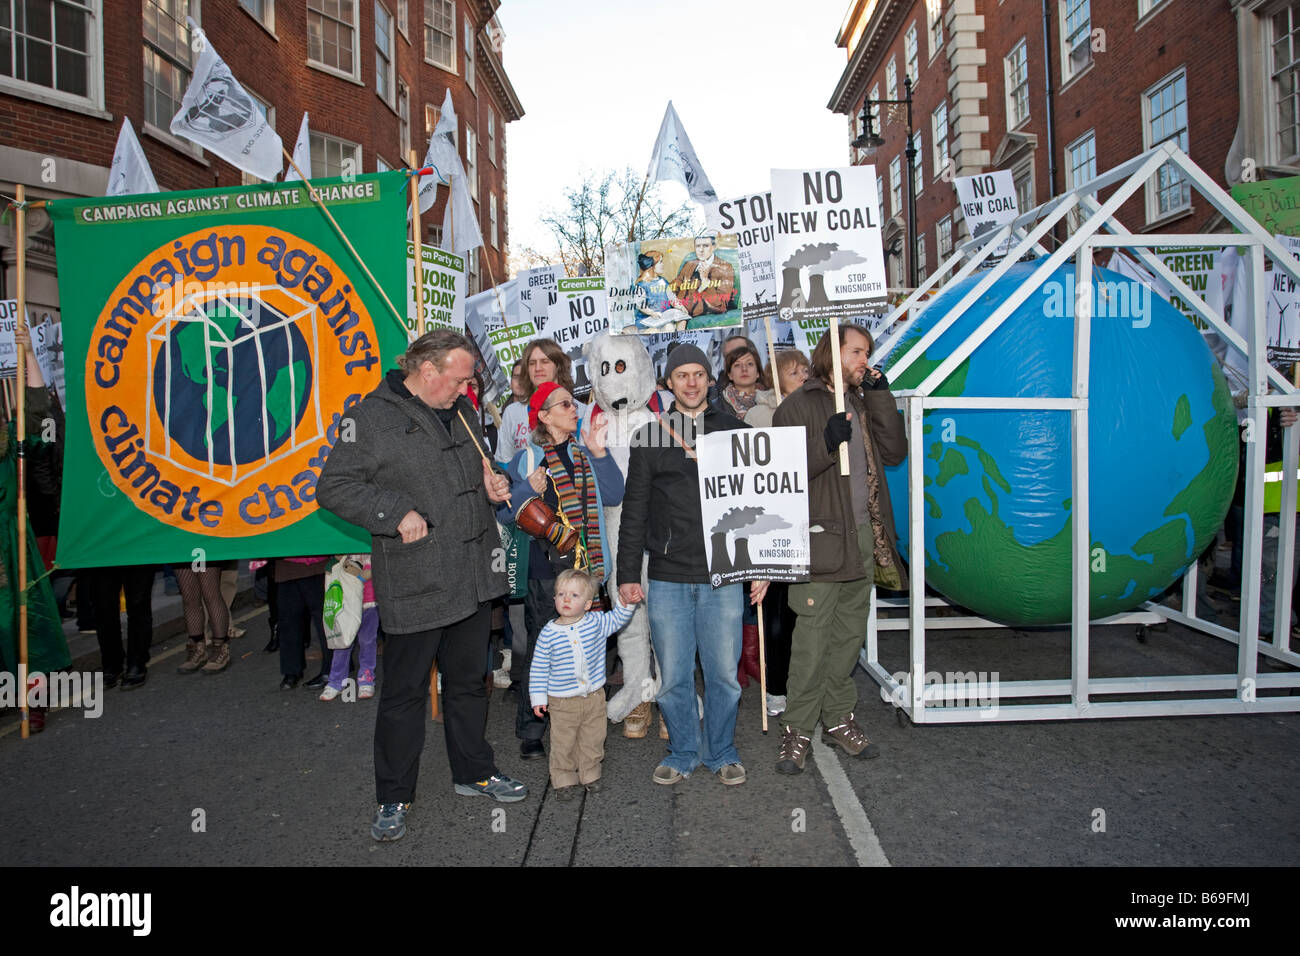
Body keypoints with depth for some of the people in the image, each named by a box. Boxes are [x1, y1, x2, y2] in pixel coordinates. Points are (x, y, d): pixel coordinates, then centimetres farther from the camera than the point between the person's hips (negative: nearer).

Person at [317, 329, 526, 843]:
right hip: (414, 586, -6)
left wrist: (492, 487, 6)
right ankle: (393, 798, 22)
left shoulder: (462, 411, 13)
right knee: (404, 691, 5)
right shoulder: (371, 417, -9)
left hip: (474, 577, 7)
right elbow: (334, 487, -12)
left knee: (469, 680, 19)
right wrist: (397, 514, -21)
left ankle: (474, 772, 37)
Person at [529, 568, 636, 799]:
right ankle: (564, 781, 22)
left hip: (594, 697, 3)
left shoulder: (596, 623, -3)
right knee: (563, 745, 5)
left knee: (593, 741, 14)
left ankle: (590, 775, 33)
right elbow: (539, 668, -4)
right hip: (562, 702, -2)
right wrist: (538, 698, -5)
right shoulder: (548, 633, -9)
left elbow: (618, 619, 8)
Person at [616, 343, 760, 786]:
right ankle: (683, 752, 26)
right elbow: (634, 511, 8)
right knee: (673, 675, 7)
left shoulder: (735, 431, 8)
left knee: (723, 673, 6)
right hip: (667, 579, 1)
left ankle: (722, 753, 25)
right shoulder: (649, 437, 8)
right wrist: (627, 574, 4)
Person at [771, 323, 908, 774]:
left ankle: (839, 717, 27)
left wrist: (881, 398, 0)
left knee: (850, 632, 14)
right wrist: (826, 444, -25)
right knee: (812, 636, -5)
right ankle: (798, 728, 8)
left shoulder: (864, 403, 18)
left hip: (864, 536, 7)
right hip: (821, 536, -7)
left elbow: (894, 452, 7)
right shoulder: (799, 405, -3)